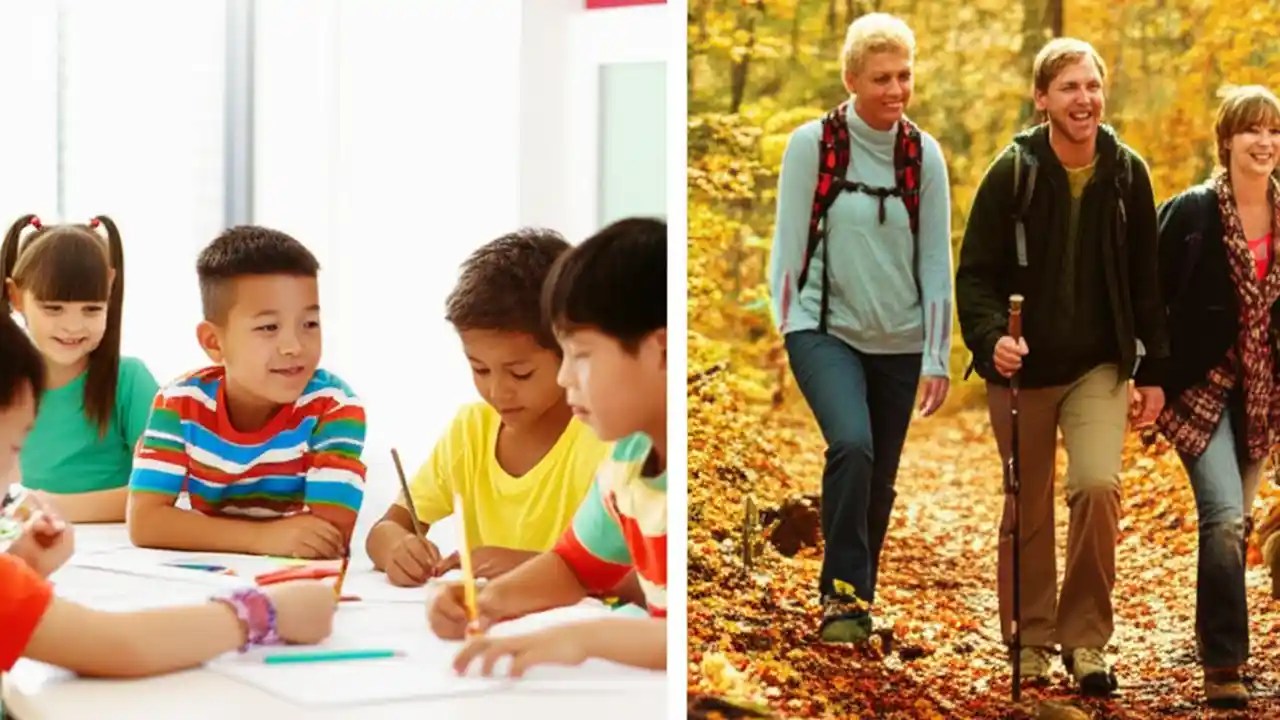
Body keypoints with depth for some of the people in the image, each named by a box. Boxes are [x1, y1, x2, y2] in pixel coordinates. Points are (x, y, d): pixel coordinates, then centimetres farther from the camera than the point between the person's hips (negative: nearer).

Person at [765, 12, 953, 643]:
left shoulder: (923, 154, 1)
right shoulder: (812, 144, -6)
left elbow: (936, 260, 3)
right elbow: (788, 242, -2)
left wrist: (937, 355, 1)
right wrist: (788, 327, -5)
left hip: (898, 342, 3)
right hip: (826, 330, -3)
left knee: (880, 481, 8)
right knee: (852, 445, -26)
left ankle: (857, 598, 26)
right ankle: (844, 595, -15)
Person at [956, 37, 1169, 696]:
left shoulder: (1127, 173, -1)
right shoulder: (1012, 173, -7)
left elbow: (1146, 282, 5)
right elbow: (975, 272, -7)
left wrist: (1153, 371, 3)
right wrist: (990, 338, -24)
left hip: (1099, 368, 1)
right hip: (1022, 368, -1)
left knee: (1098, 487, -18)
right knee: (1028, 510, 8)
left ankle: (1086, 641, -3)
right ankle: (1030, 642, 24)